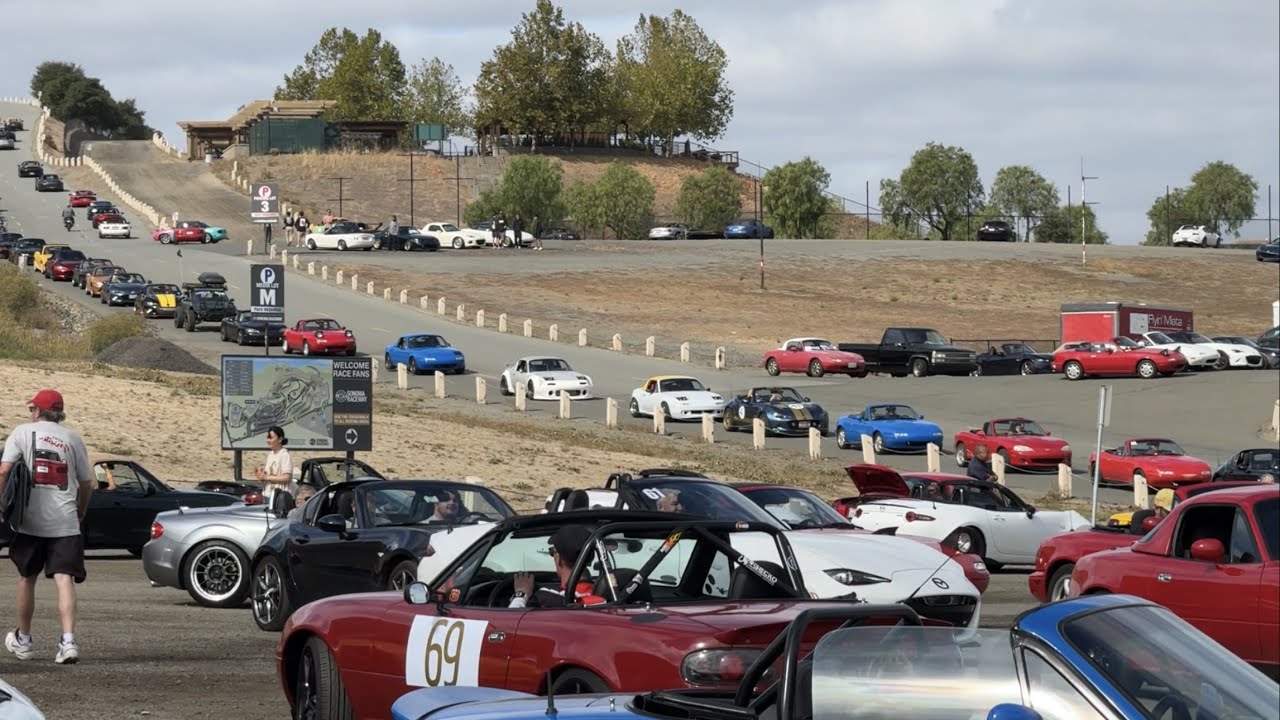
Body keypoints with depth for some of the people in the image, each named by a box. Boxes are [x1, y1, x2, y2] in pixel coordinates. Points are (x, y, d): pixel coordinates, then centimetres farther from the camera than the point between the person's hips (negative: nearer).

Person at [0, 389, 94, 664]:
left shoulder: (23, 432, 4)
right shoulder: (72, 439, 9)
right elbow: (86, 482, 12)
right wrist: (81, 512, 27)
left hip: (31, 521, -1)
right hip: (65, 523, 1)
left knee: (27, 578, 15)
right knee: (64, 579, -6)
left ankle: (23, 640, 27)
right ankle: (68, 640, -21)